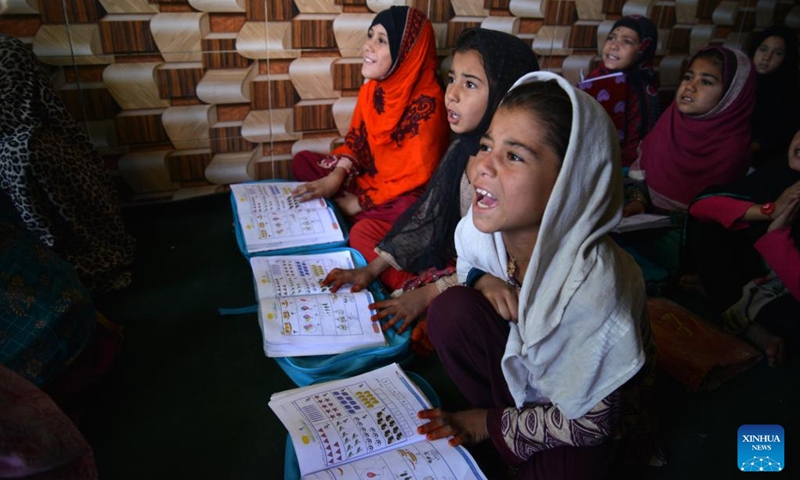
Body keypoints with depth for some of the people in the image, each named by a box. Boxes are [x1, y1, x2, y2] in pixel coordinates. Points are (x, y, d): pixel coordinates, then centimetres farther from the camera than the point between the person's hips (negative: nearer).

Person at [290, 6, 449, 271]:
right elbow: (356, 140, 7)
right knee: (302, 161, 4)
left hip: (409, 198, -8)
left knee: (363, 234, -35)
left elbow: (417, 177, -21)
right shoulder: (371, 89, -1)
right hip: (371, 176, 8)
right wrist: (336, 176, -13)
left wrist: (361, 203, -16)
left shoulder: (426, 103, -24)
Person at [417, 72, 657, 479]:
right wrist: (482, 279, -20)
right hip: (523, 359, 5)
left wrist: (492, 425, -11)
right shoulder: (480, 226, -21)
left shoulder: (589, 287, -37)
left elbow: (589, 423, -22)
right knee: (451, 309, -22)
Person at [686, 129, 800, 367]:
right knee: (702, 225, -13)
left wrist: (778, 229, -27)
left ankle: (741, 312, -4)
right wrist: (769, 211, -26)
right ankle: (753, 328, -14)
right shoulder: (780, 175, -12)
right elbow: (700, 204, -17)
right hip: (765, 278, 5)